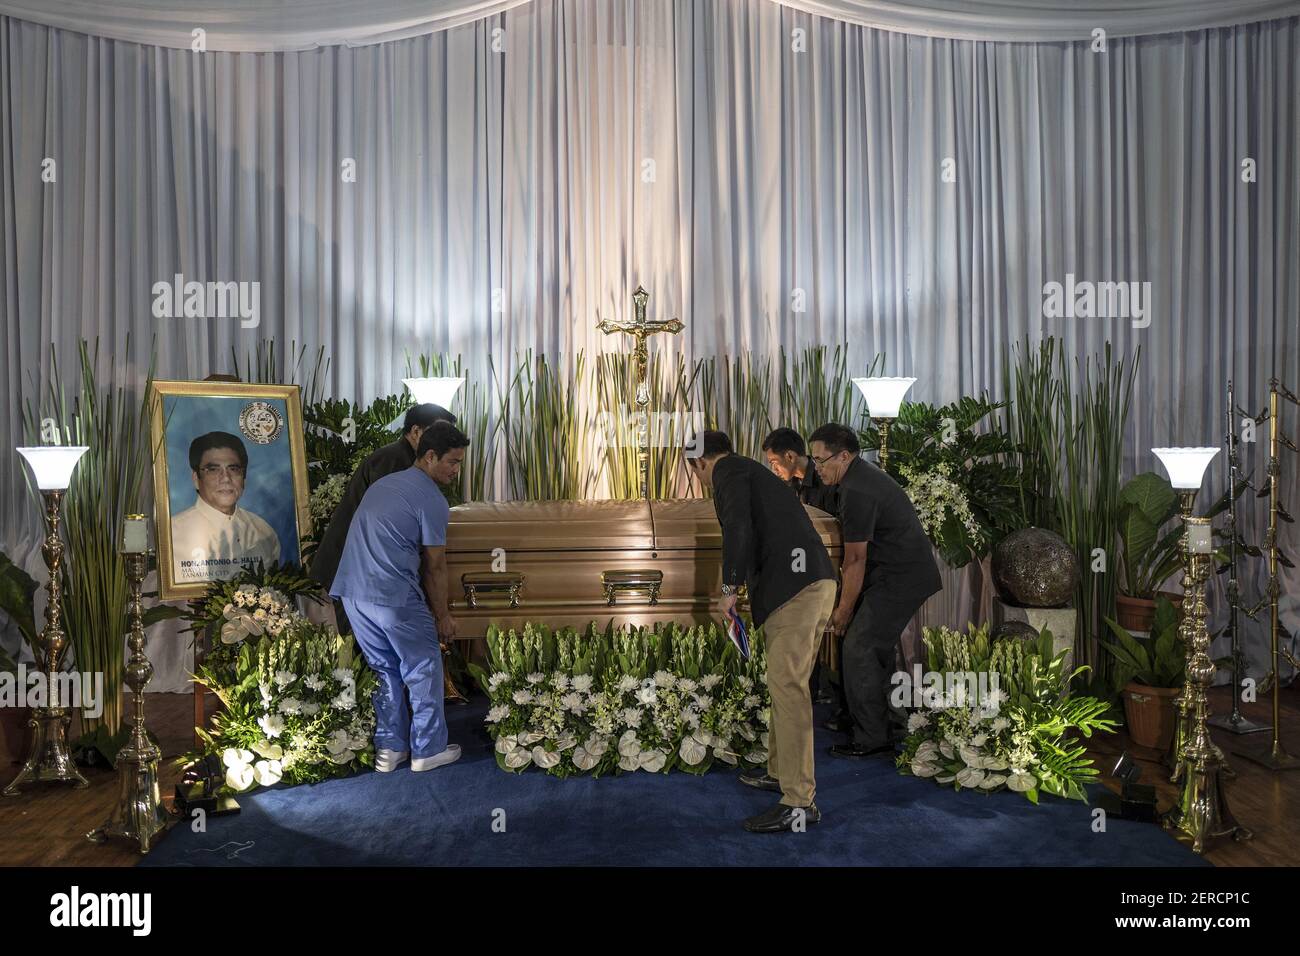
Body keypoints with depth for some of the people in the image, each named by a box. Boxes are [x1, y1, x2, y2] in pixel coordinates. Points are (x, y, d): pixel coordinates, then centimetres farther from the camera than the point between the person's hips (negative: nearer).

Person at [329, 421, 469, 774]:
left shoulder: (384, 483, 18)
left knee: (385, 670, 20)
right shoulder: (432, 500, -9)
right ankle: (428, 750, 18)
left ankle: (389, 748, 25)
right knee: (423, 672, 9)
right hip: (395, 597, -8)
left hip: (352, 593, 8)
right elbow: (434, 566, -4)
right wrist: (443, 615, 8)